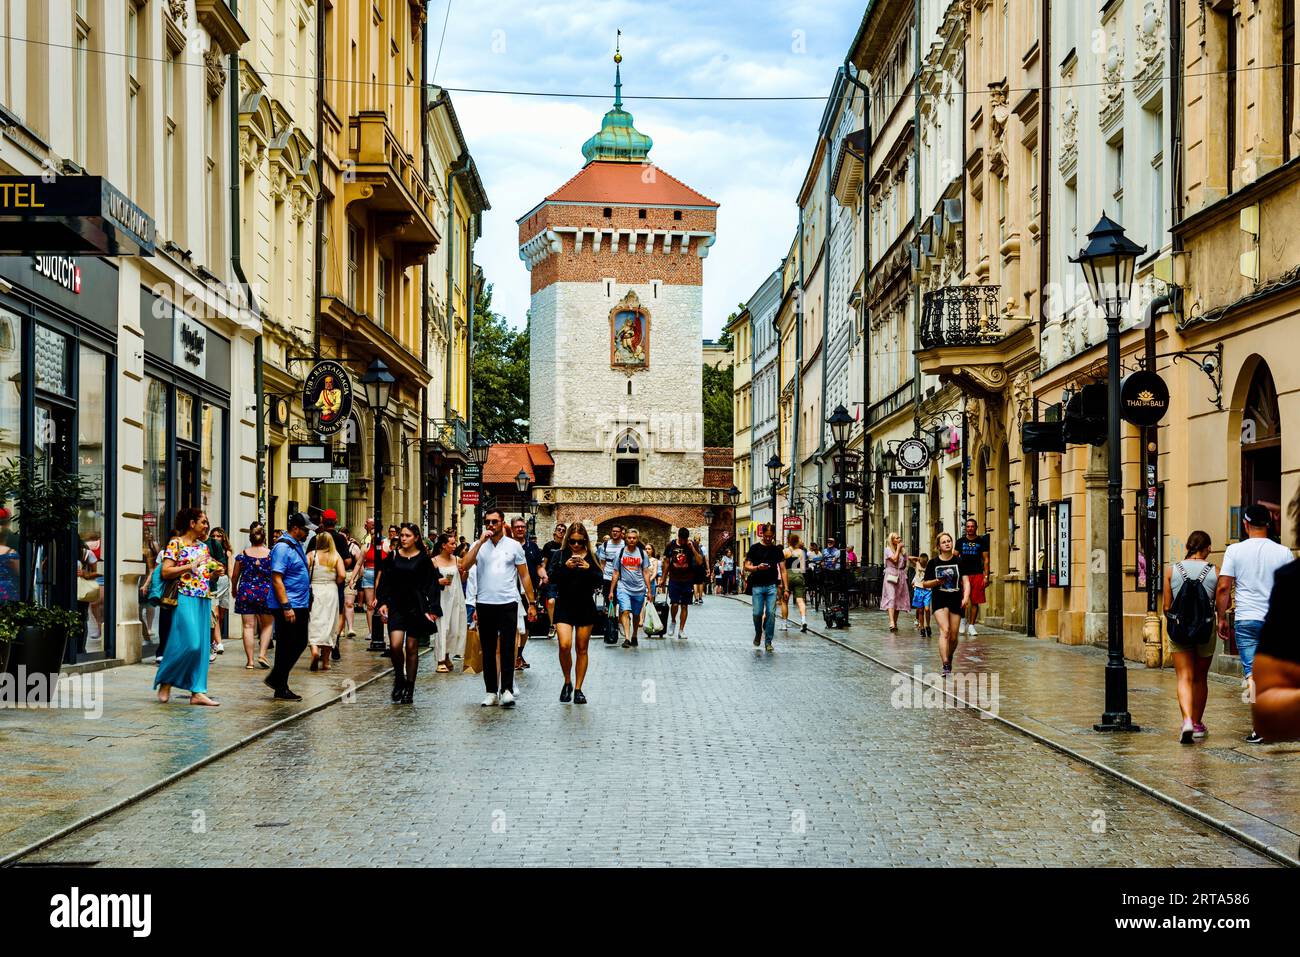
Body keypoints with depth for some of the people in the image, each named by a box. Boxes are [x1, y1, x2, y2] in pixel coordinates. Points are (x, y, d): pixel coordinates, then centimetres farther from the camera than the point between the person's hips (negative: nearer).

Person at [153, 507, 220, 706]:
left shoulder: (203, 546, 16)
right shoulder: (176, 544, -4)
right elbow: (165, 572, -12)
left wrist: (214, 573, 3)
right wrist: (190, 566, -17)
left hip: (203, 600, 7)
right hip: (185, 598, -7)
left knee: (202, 646, 3)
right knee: (190, 643, -14)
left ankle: (197, 692, 5)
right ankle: (165, 681, 4)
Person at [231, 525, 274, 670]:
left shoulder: (243, 555, -1)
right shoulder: (271, 554, -4)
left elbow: (234, 576, 5)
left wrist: (234, 590, 22)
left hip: (246, 592, 1)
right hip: (266, 593, 0)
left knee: (248, 626, 3)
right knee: (267, 625, 15)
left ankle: (250, 660, 2)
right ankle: (262, 654, 1)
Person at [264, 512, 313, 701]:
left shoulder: (297, 546, 14)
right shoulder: (283, 547, -15)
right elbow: (277, 580, -20)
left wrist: (305, 603, 21)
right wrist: (286, 607, -25)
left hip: (300, 606, 10)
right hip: (287, 607, -10)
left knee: (300, 643, 14)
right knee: (286, 647, -2)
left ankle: (276, 679, 24)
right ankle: (280, 689, 7)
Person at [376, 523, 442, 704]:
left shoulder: (424, 559, 0)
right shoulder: (393, 556, 6)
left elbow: (432, 585, 0)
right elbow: (385, 581, 9)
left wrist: (432, 609, -7)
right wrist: (383, 603, -2)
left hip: (416, 606, -1)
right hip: (396, 606, 1)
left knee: (412, 648, 4)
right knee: (395, 645, -14)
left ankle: (409, 688, 12)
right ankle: (399, 679, 9)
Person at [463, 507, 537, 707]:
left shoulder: (514, 546, 5)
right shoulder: (478, 546, 6)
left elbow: (524, 576, 7)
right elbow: (465, 565, -11)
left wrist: (531, 603, 3)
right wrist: (480, 541, -13)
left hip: (508, 603, -2)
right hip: (485, 603, 2)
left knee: (507, 649, -7)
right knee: (488, 650, 6)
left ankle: (507, 690, -7)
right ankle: (491, 692, 12)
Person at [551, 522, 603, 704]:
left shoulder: (591, 557, 5)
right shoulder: (561, 555, 2)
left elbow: (600, 580, -1)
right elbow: (552, 576, -6)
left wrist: (588, 569, -18)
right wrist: (565, 567, -21)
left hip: (586, 606, 1)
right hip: (564, 606, -1)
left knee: (582, 648, 5)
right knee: (564, 645, -15)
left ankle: (578, 689, 14)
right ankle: (567, 682, 7)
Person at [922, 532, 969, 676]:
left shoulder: (959, 561, 3)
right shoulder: (933, 562, 1)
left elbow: (965, 581, 2)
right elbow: (925, 584, 6)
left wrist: (966, 597, -14)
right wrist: (937, 582, -13)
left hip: (956, 600, 2)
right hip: (939, 600, -2)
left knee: (954, 636, 5)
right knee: (944, 631, -18)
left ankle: (949, 658, 34)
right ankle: (946, 667, -22)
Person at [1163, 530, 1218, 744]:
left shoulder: (1172, 570, -2)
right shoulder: (1214, 571, -4)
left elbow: (1167, 607, 0)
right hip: (1206, 629, 1)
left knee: (1184, 678, -2)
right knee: (1200, 678, 17)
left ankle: (1187, 720, -25)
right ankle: (1198, 724, 28)